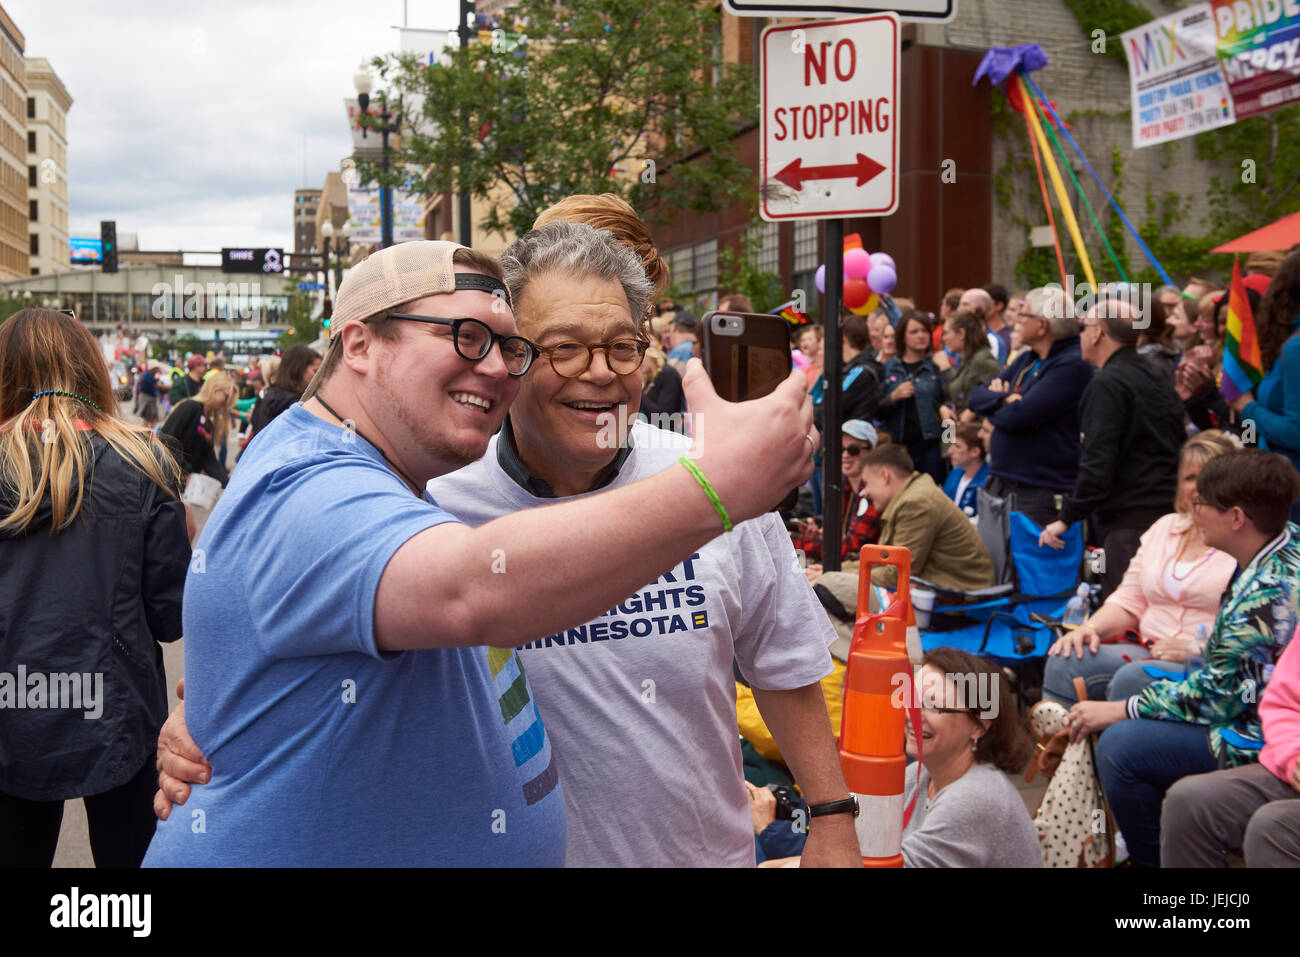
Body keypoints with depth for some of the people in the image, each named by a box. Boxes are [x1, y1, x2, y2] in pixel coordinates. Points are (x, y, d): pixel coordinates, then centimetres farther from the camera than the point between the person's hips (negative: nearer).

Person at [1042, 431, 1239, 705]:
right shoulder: (1165, 527, 21)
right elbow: (1130, 600, 19)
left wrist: (1196, 648, -20)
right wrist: (1090, 627, 1)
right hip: (1148, 650, 7)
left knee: (1134, 678, -35)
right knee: (1063, 660, -18)